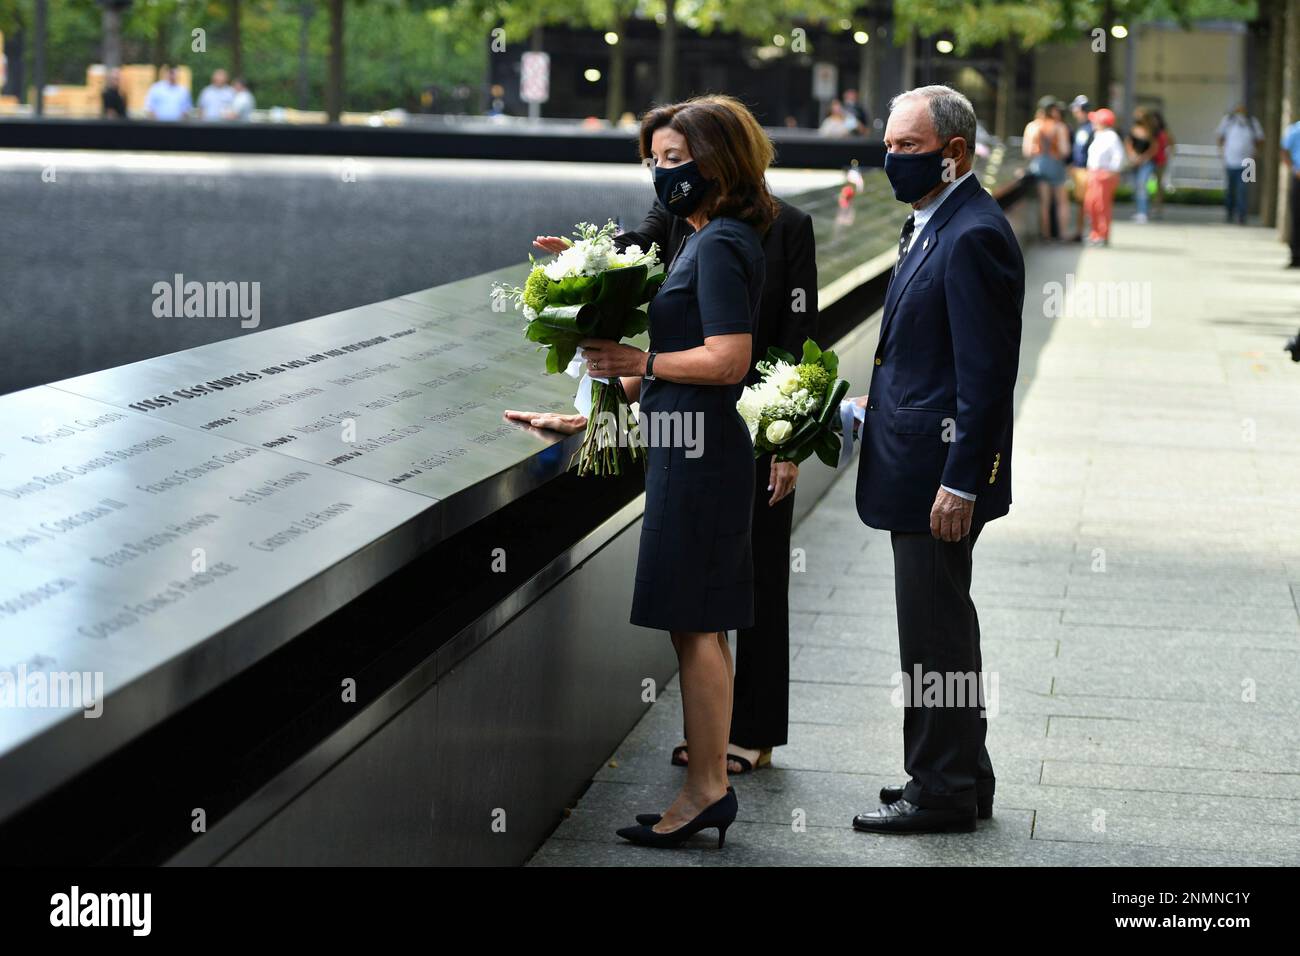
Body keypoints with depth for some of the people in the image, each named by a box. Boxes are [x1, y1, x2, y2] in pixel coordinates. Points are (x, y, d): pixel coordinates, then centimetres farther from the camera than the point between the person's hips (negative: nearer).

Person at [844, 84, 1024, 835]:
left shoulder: (974, 237, -18)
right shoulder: (934, 224, 14)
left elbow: (987, 373, -22)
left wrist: (960, 482, -23)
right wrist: (881, 402, 16)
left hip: (942, 468, -11)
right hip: (920, 462, 11)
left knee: (935, 632, -3)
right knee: (942, 625, 17)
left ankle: (943, 792, 6)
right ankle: (962, 776, 27)